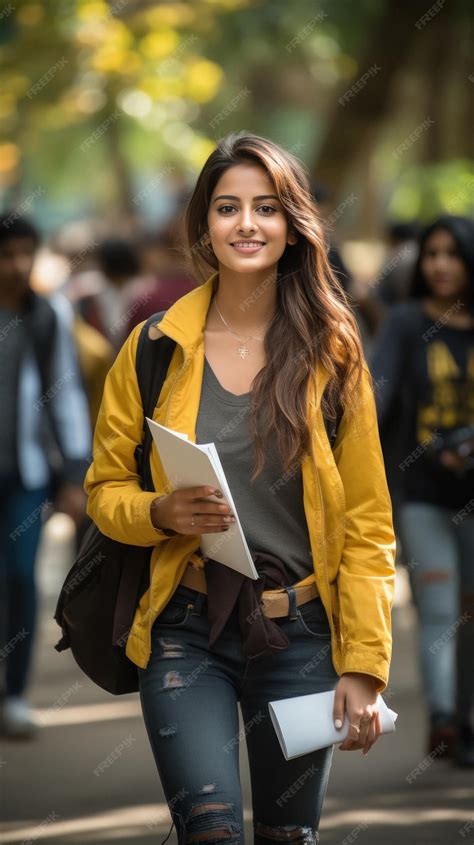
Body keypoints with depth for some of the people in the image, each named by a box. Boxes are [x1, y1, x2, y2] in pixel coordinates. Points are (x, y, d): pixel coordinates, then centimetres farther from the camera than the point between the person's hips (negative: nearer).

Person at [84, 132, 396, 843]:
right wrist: (163, 513, -13)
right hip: (187, 630, -1)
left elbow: (366, 523, 2)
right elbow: (105, 489, 9)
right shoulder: (154, 350, 2)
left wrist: (363, 666, -4)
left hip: (299, 632, 1)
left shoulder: (332, 355, 2)